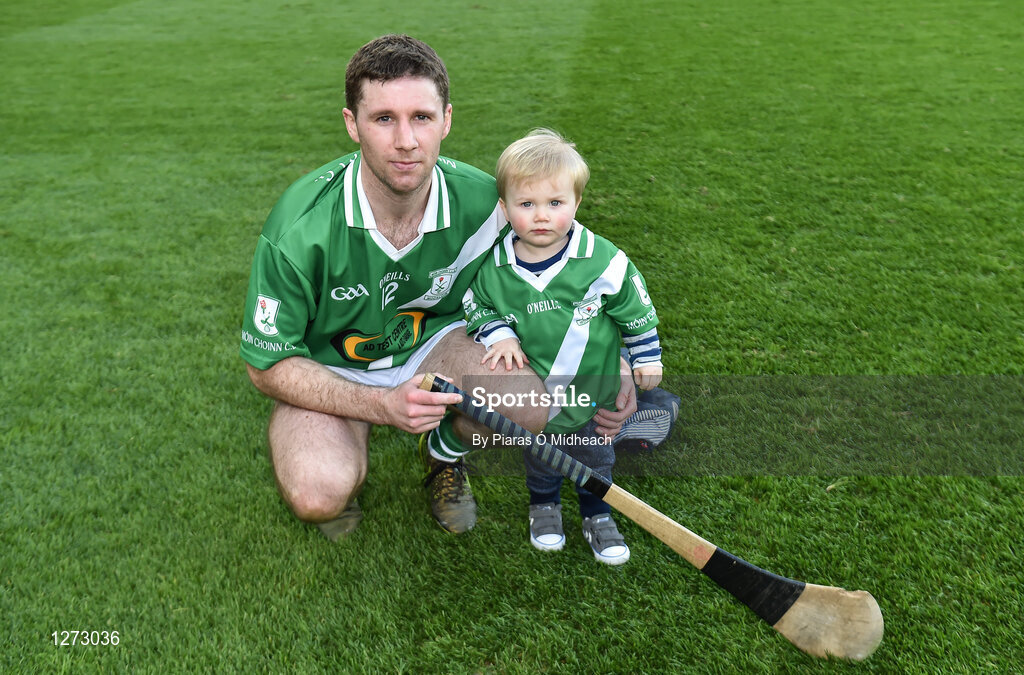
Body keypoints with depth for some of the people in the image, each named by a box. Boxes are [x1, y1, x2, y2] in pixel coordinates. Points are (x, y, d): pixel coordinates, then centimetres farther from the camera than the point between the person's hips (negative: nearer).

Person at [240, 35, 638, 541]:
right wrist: (381, 406, -30)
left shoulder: (483, 201, -19)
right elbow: (267, 364, -18)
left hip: (433, 340, 3)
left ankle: (444, 452, 10)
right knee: (318, 494, -32)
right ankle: (338, 463, 9)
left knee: (531, 409, -25)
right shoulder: (300, 224, -28)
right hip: (328, 371, -2)